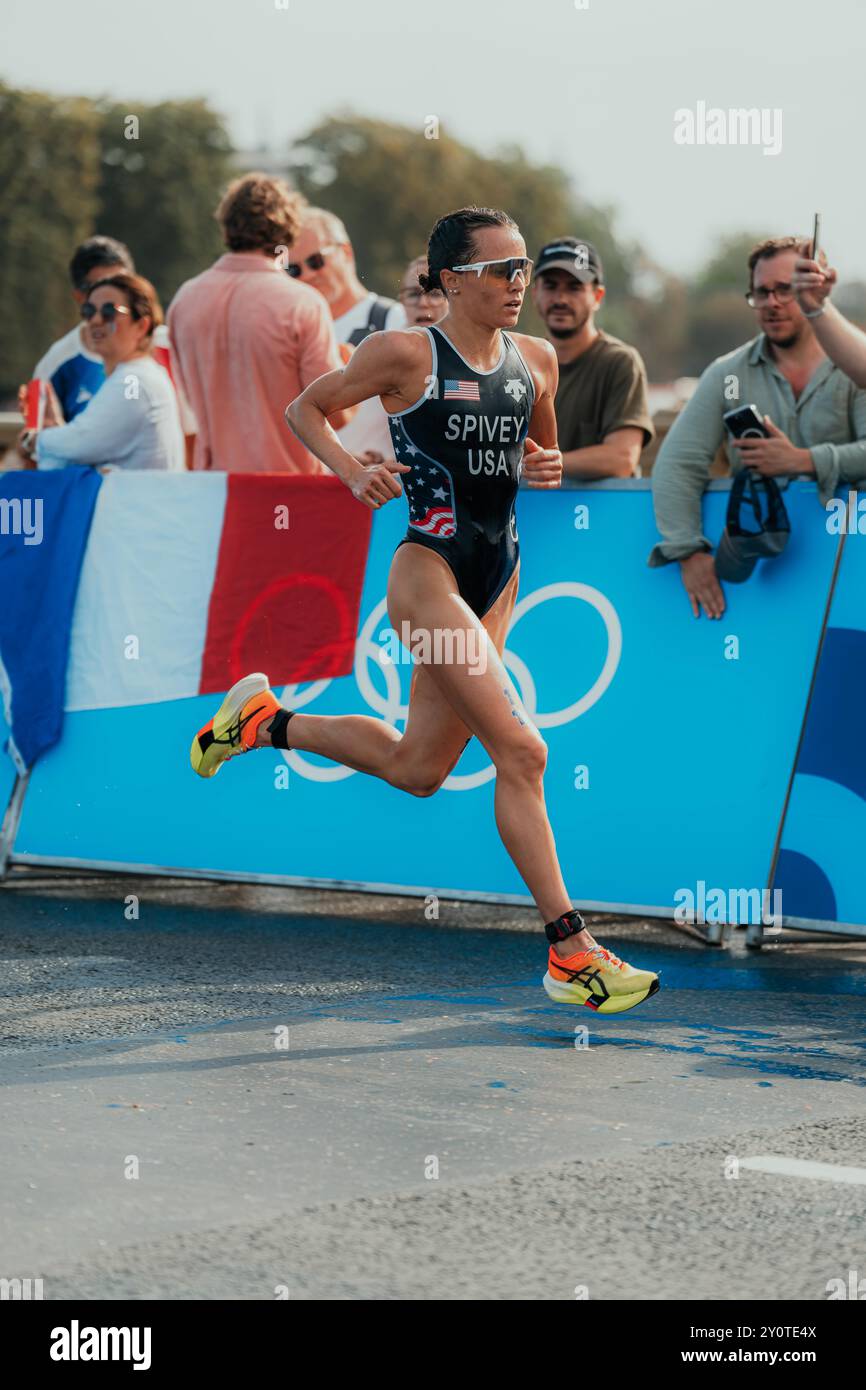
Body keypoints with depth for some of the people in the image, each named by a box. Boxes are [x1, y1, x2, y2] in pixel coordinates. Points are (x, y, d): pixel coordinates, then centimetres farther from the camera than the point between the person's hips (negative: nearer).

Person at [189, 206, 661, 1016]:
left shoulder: (536, 360, 7)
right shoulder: (404, 355, -9)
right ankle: (571, 955, -11)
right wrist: (353, 472, -14)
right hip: (430, 573, -8)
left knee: (416, 769, 16)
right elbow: (304, 409, 2)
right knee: (520, 752, -15)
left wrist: (548, 468, -1)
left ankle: (265, 721, 38)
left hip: (498, 577, 8)